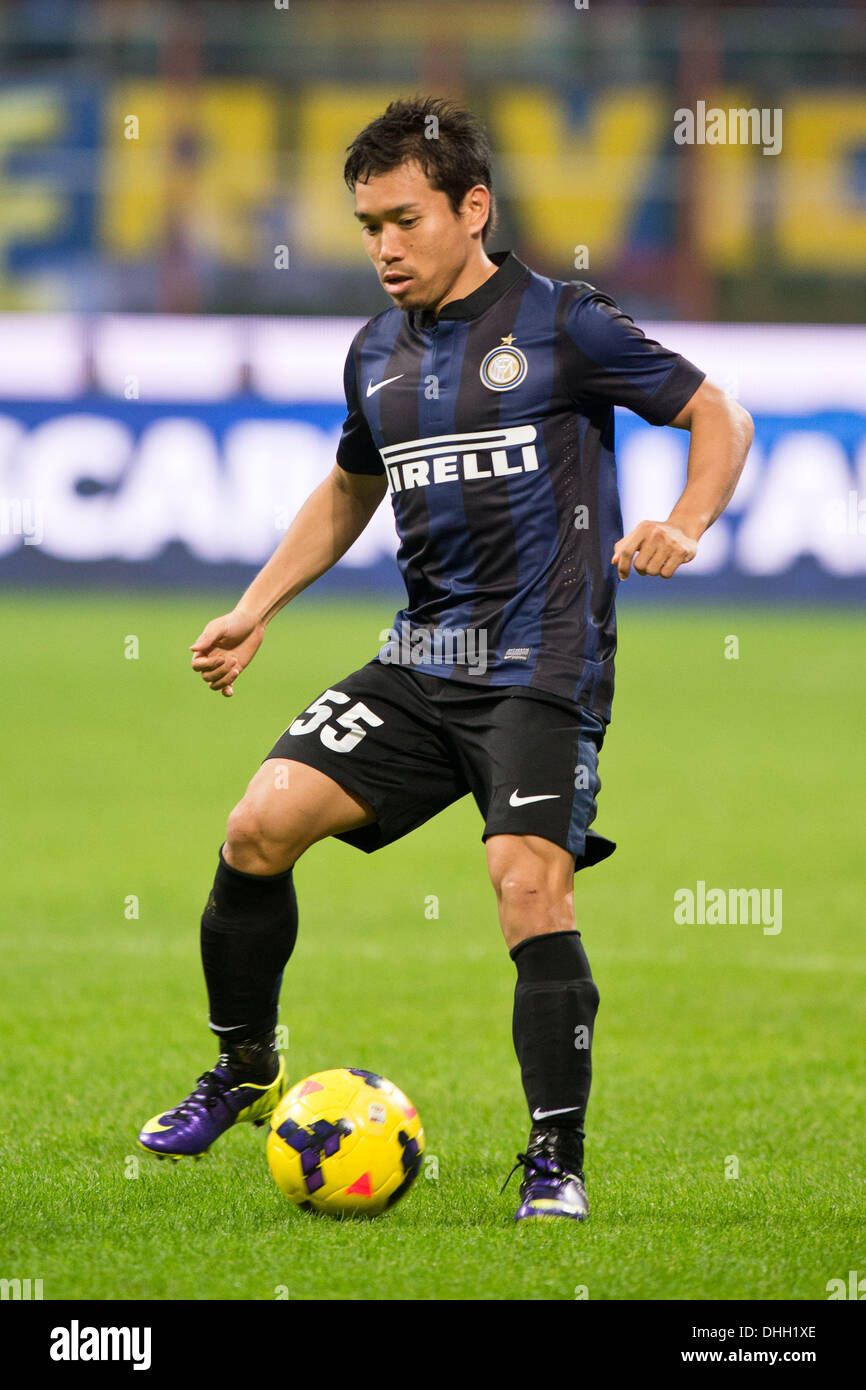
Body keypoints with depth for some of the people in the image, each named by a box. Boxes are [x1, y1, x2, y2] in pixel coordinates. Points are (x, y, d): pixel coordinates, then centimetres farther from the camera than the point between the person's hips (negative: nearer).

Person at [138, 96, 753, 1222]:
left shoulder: (561, 325, -5)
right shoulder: (378, 355, 12)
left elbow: (719, 418, 0)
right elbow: (348, 491, 30)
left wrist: (683, 526, -18)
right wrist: (256, 608, 21)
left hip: (544, 669, -6)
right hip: (421, 664, 6)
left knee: (531, 882, -22)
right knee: (259, 828, -6)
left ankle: (557, 1160, -11)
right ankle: (245, 1074, 15)